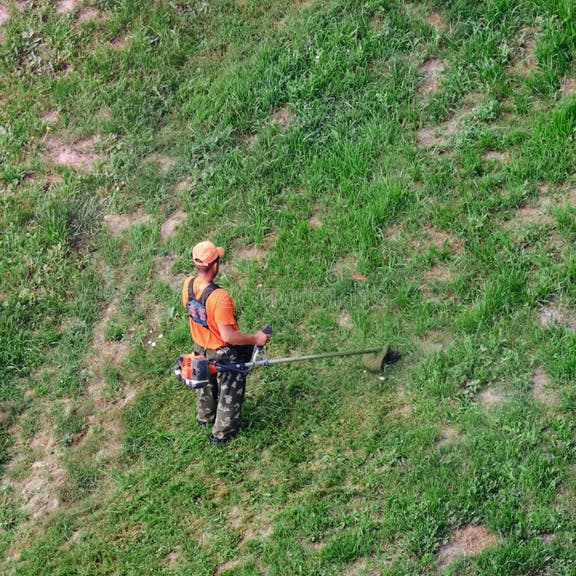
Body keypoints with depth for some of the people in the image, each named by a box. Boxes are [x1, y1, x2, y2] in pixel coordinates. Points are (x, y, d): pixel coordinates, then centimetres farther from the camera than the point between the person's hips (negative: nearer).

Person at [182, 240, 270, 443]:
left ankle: (205, 417, 56)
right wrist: (256, 339, -20)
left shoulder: (188, 284, -16)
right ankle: (222, 432, 33)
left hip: (200, 347, 7)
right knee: (230, 390, 18)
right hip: (223, 353, -7)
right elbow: (228, 336, -32)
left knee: (206, 382, 32)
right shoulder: (219, 297, -38)